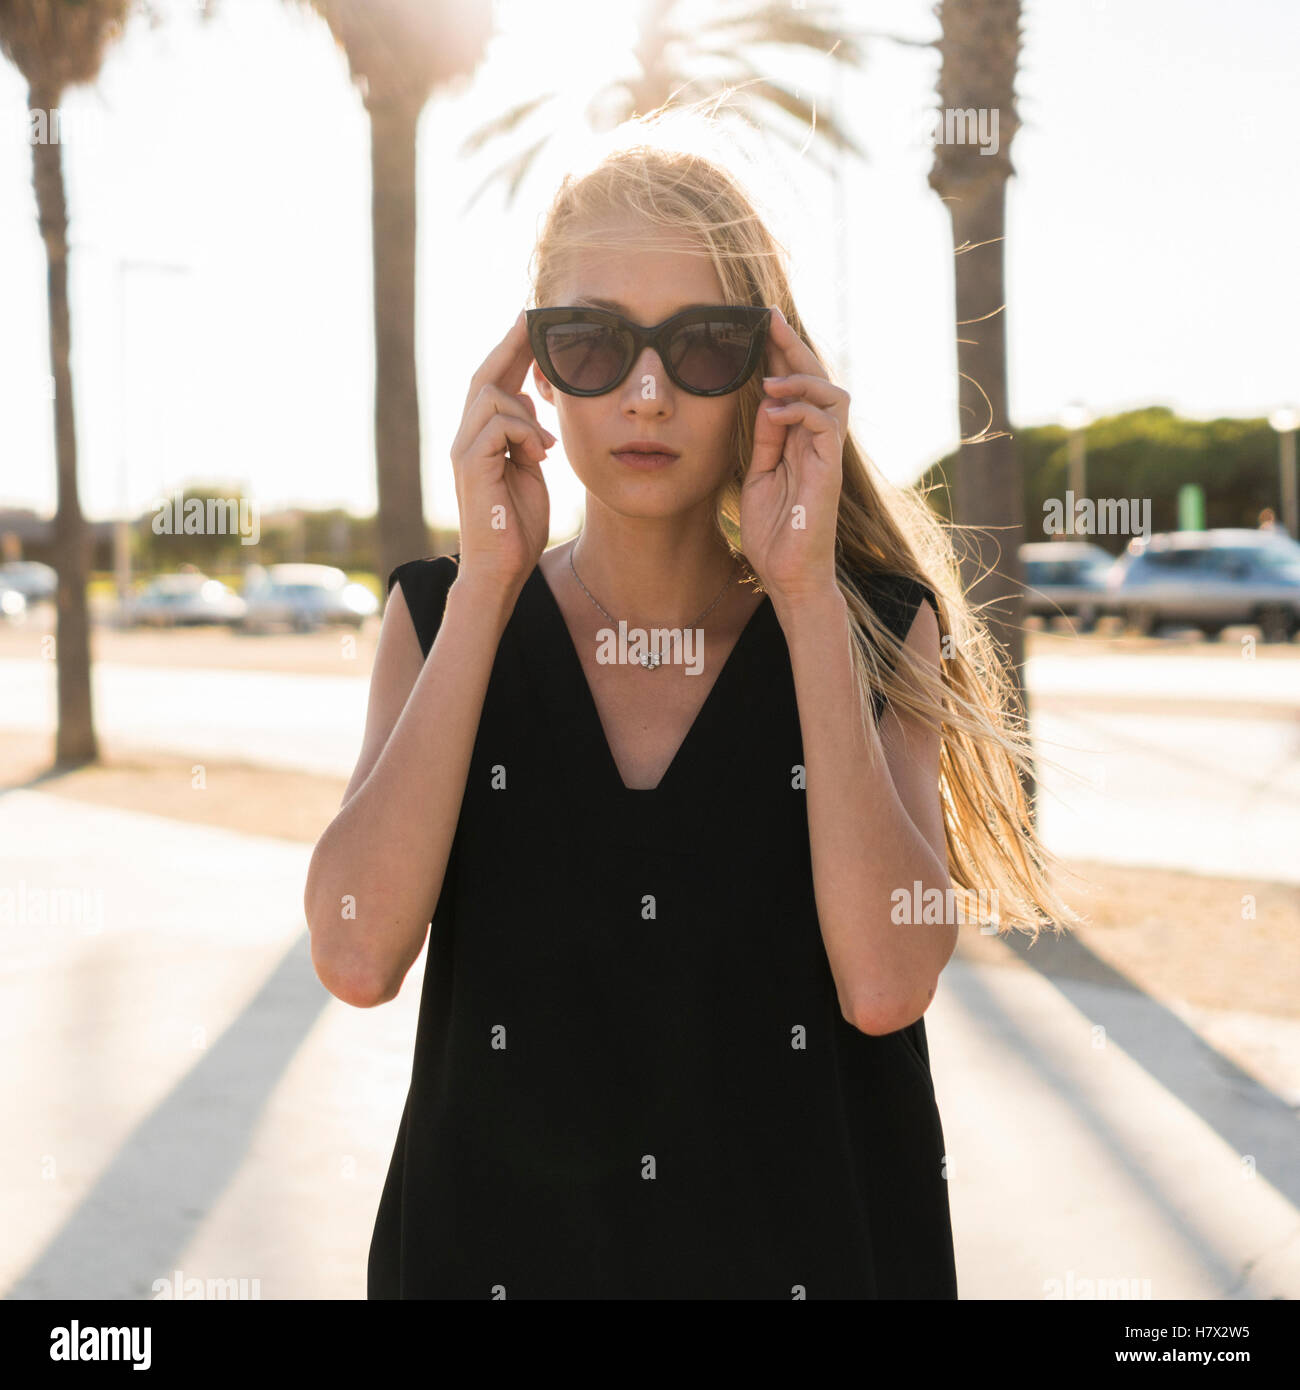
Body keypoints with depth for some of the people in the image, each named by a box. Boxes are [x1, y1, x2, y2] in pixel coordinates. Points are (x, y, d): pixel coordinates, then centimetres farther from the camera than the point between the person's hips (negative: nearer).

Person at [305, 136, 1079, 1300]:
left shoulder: (876, 627, -5)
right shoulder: (438, 615, -3)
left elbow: (887, 983, -19)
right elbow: (357, 959, -18)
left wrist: (806, 593, -19)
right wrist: (488, 581, -18)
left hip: (813, 1248, 0)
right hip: (499, 1246, 1)